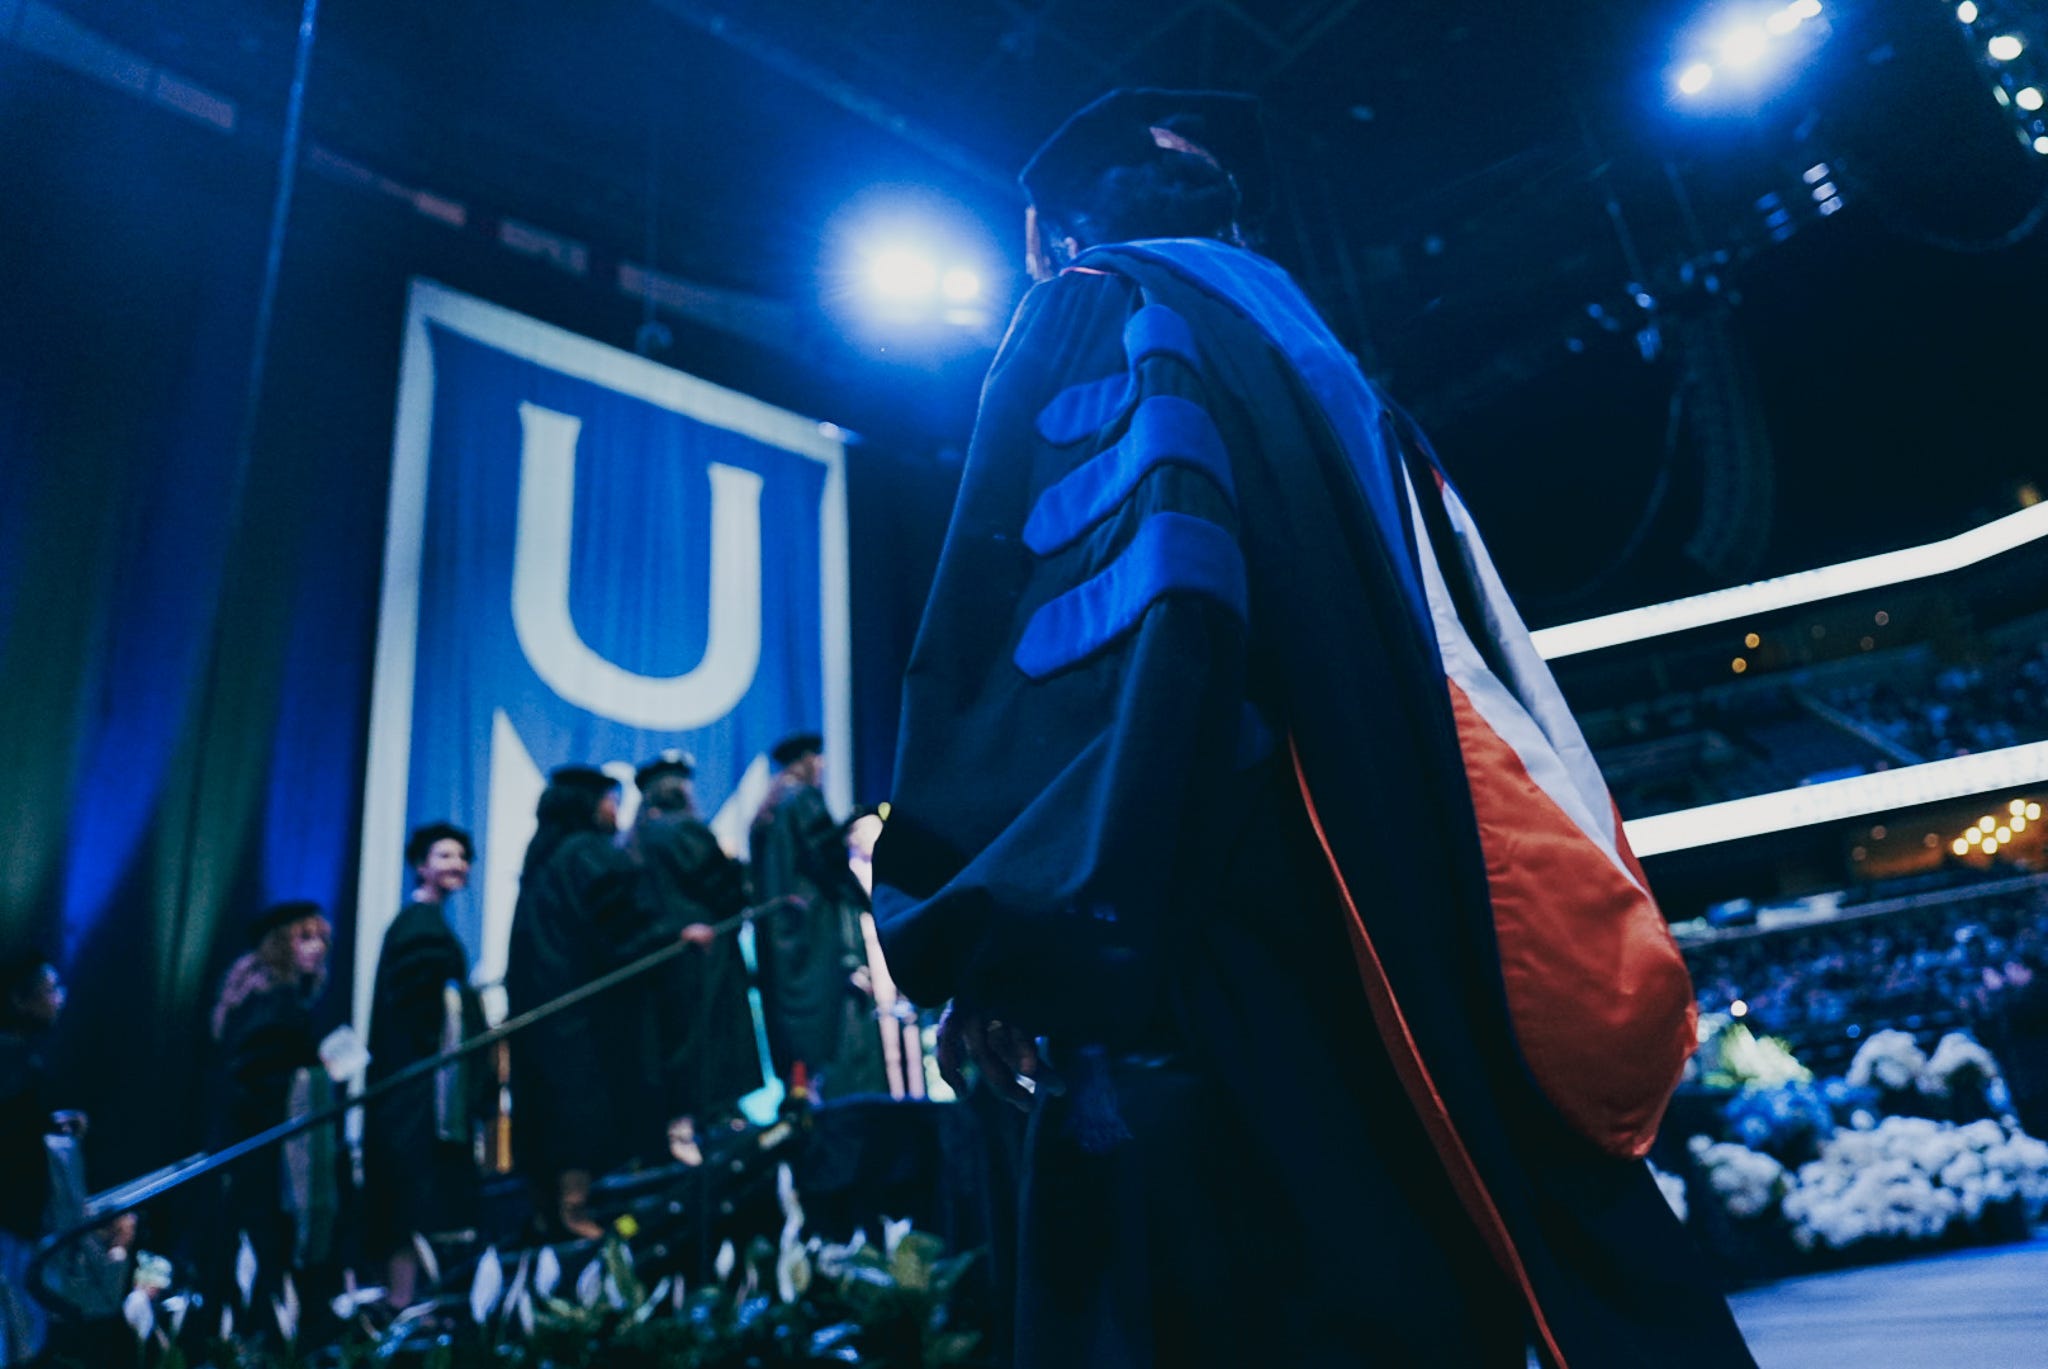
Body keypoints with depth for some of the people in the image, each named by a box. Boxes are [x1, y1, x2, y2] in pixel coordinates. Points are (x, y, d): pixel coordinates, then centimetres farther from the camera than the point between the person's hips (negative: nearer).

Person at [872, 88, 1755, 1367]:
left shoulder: (1098, 316, 7)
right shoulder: (1322, 363, 27)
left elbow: (1072, 594, -12)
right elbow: (1472, 659, 23)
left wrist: (1001, 927, -17)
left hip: (1233, 910, -8)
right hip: (1423, 913, 9)